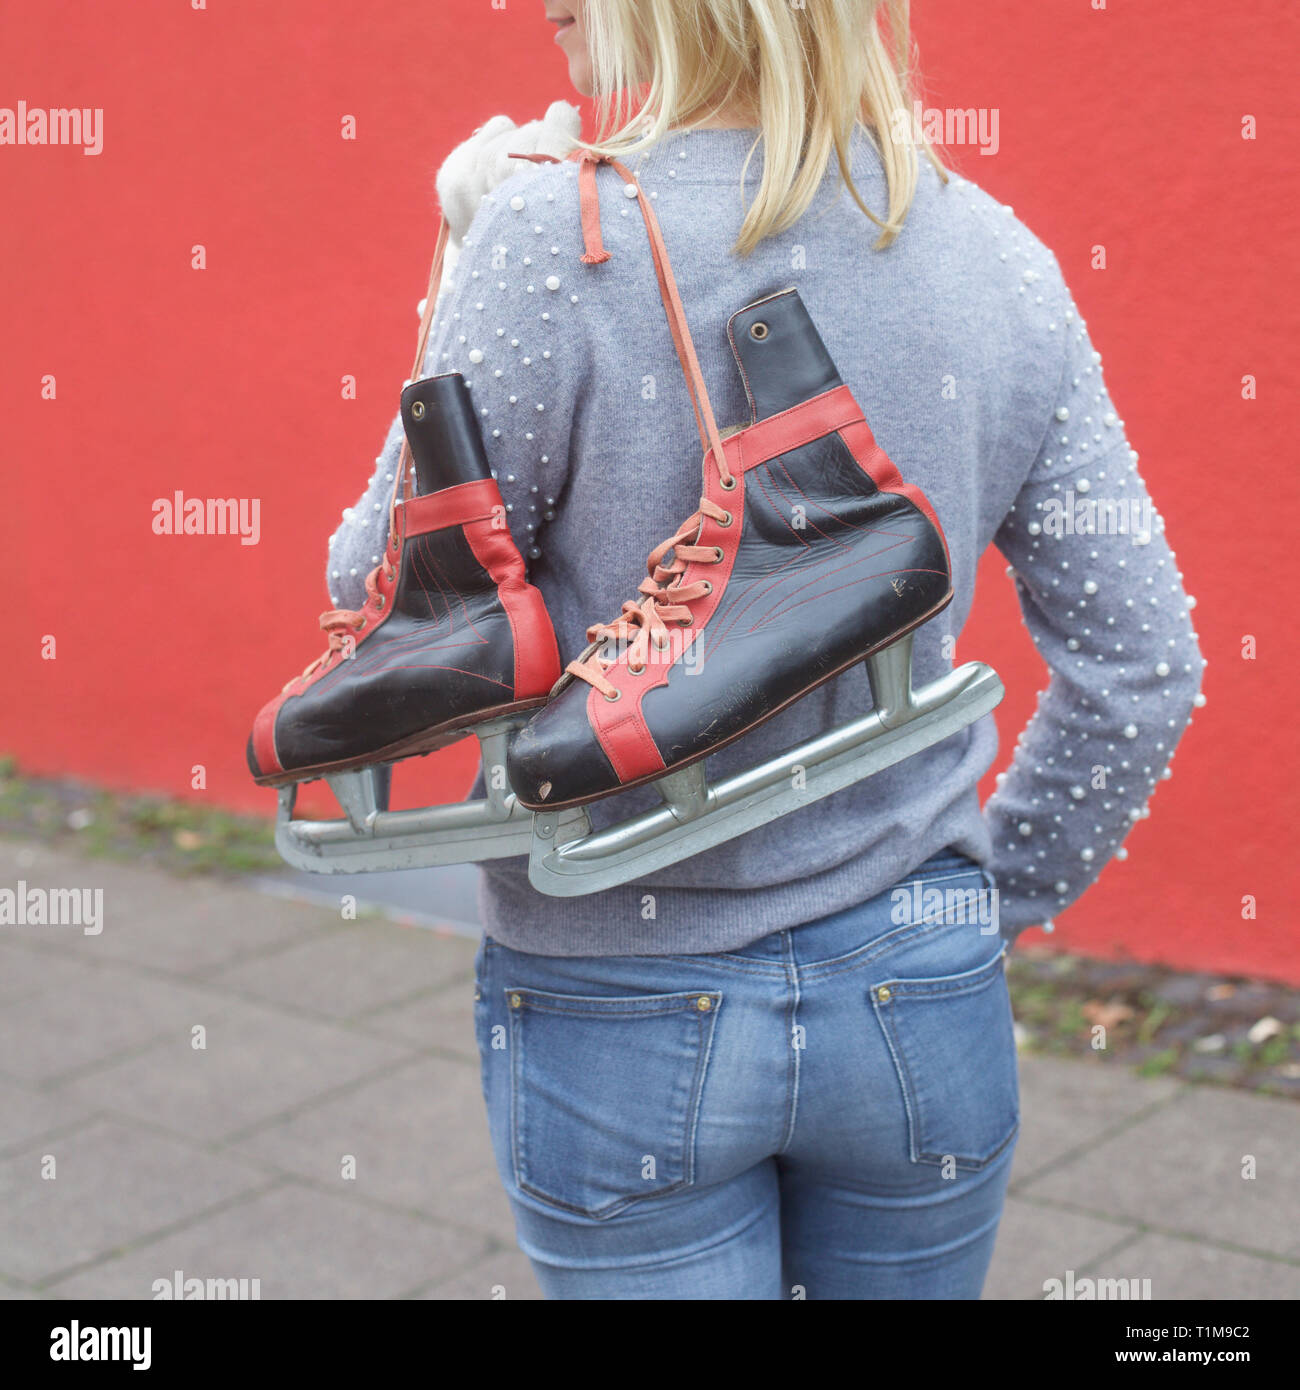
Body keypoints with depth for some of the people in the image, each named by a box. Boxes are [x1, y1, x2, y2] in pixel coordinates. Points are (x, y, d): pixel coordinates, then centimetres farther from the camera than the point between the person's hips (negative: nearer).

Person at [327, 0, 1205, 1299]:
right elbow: (1140, 667, 0)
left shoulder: (556, 238, -17)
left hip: (622, 1009, -3)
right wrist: (1001, 887, 13)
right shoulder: (999, 260, -4)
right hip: (918, 998, 4)